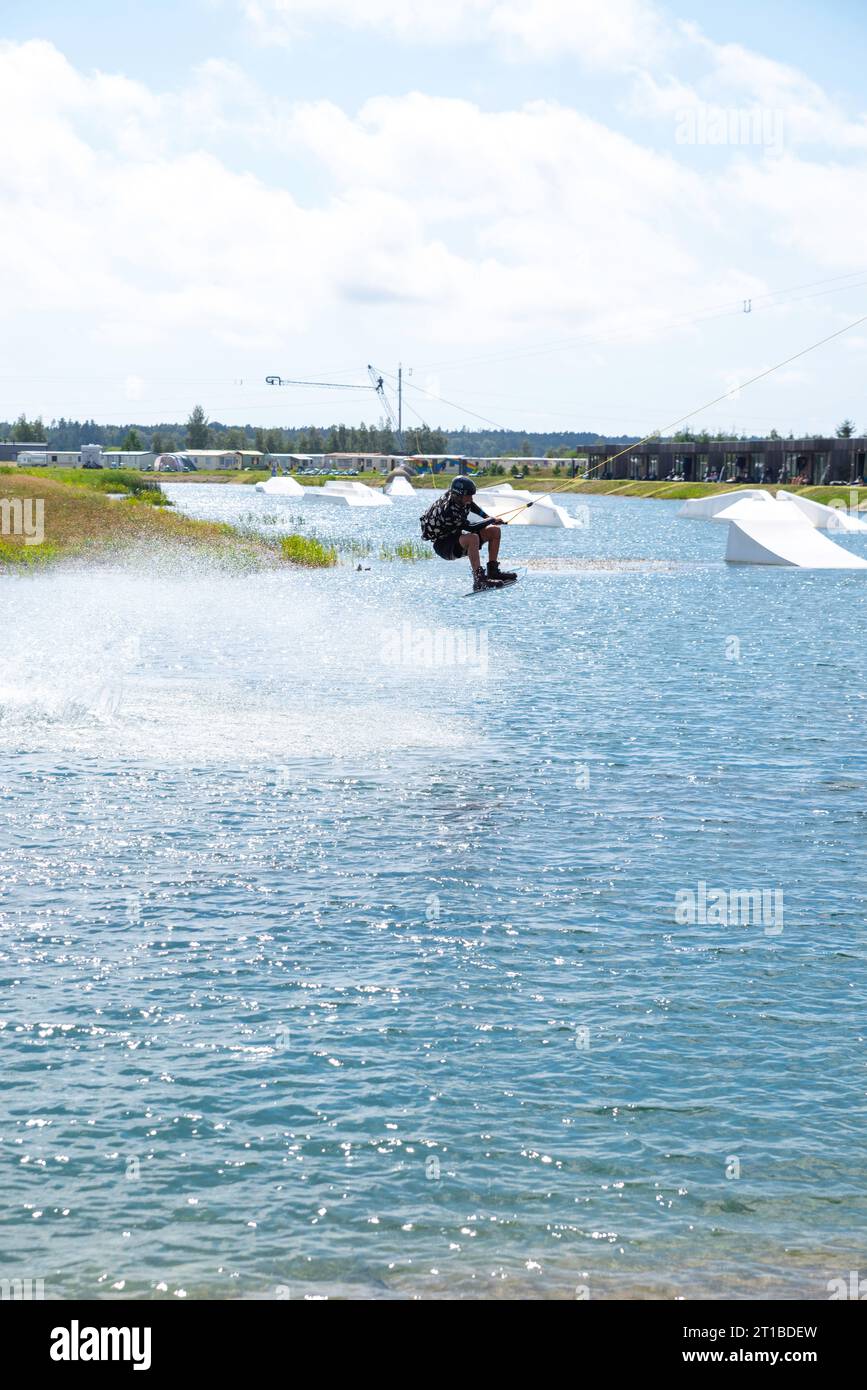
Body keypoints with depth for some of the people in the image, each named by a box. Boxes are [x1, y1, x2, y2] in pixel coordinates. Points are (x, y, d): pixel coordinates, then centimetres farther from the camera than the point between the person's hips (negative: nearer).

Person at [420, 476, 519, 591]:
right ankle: (479, 580, -40)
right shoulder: (447, 510, -32)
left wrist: (489, 517, 9)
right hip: (444, 546, -9)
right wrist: (491, 520, -17)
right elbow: (470, 528, -31)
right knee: (472, 538, -38)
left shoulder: (460, 499, -6)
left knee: (494, 531, 3)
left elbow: (472, 506, 19)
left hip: (456, 536, 9)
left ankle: (493, 571, 4)